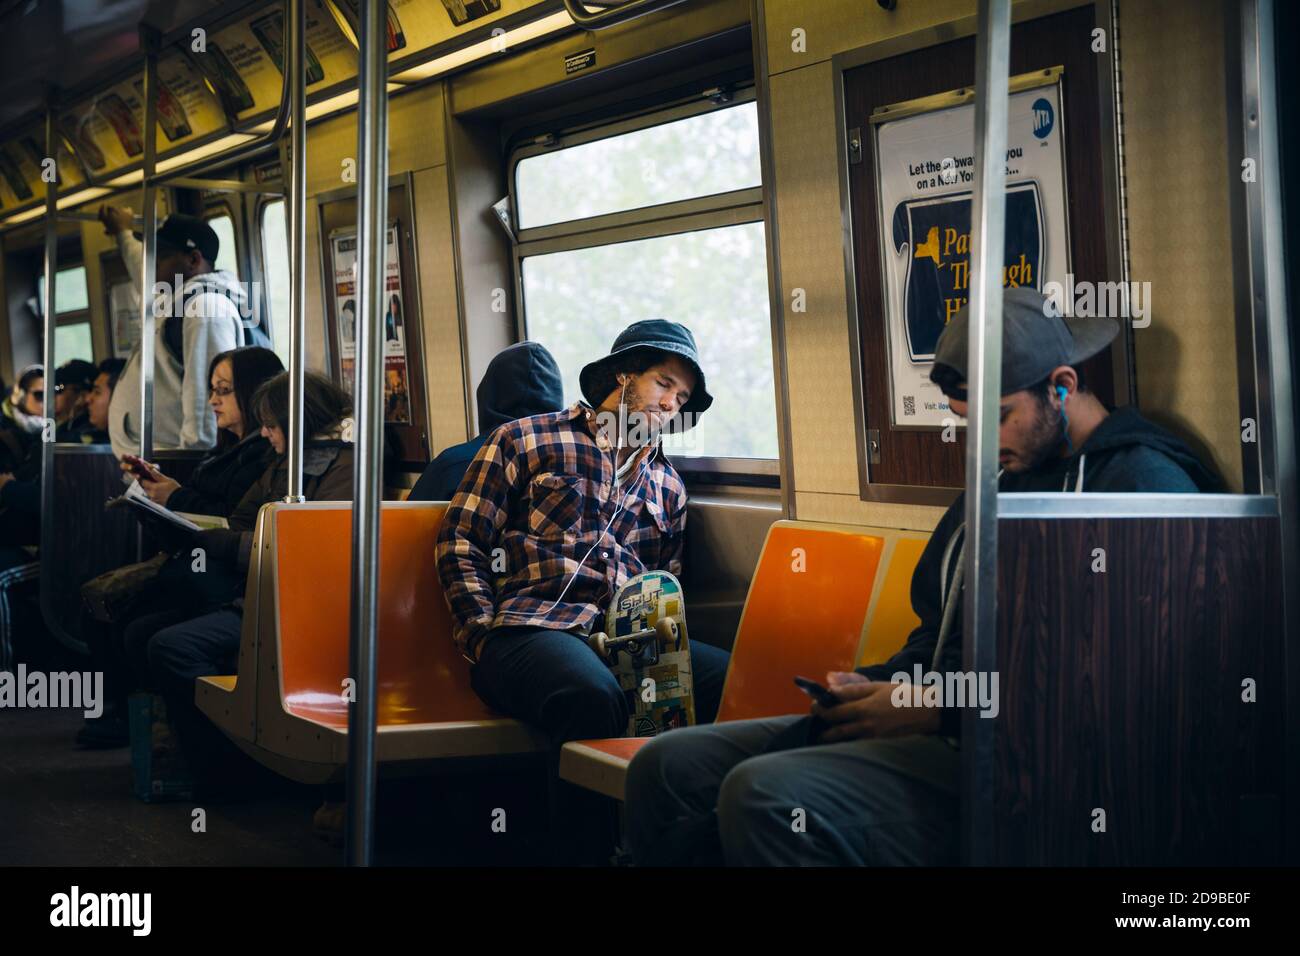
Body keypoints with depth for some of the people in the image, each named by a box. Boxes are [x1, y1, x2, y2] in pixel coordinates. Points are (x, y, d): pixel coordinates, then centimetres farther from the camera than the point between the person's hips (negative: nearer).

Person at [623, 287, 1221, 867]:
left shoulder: (1145, 481, -8)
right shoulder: (999, 481, 22)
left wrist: (938, 709, -16)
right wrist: (876, 687, 7)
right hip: (940, 725, 10)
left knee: (765, 797, -31)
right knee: (668, 766, -4)